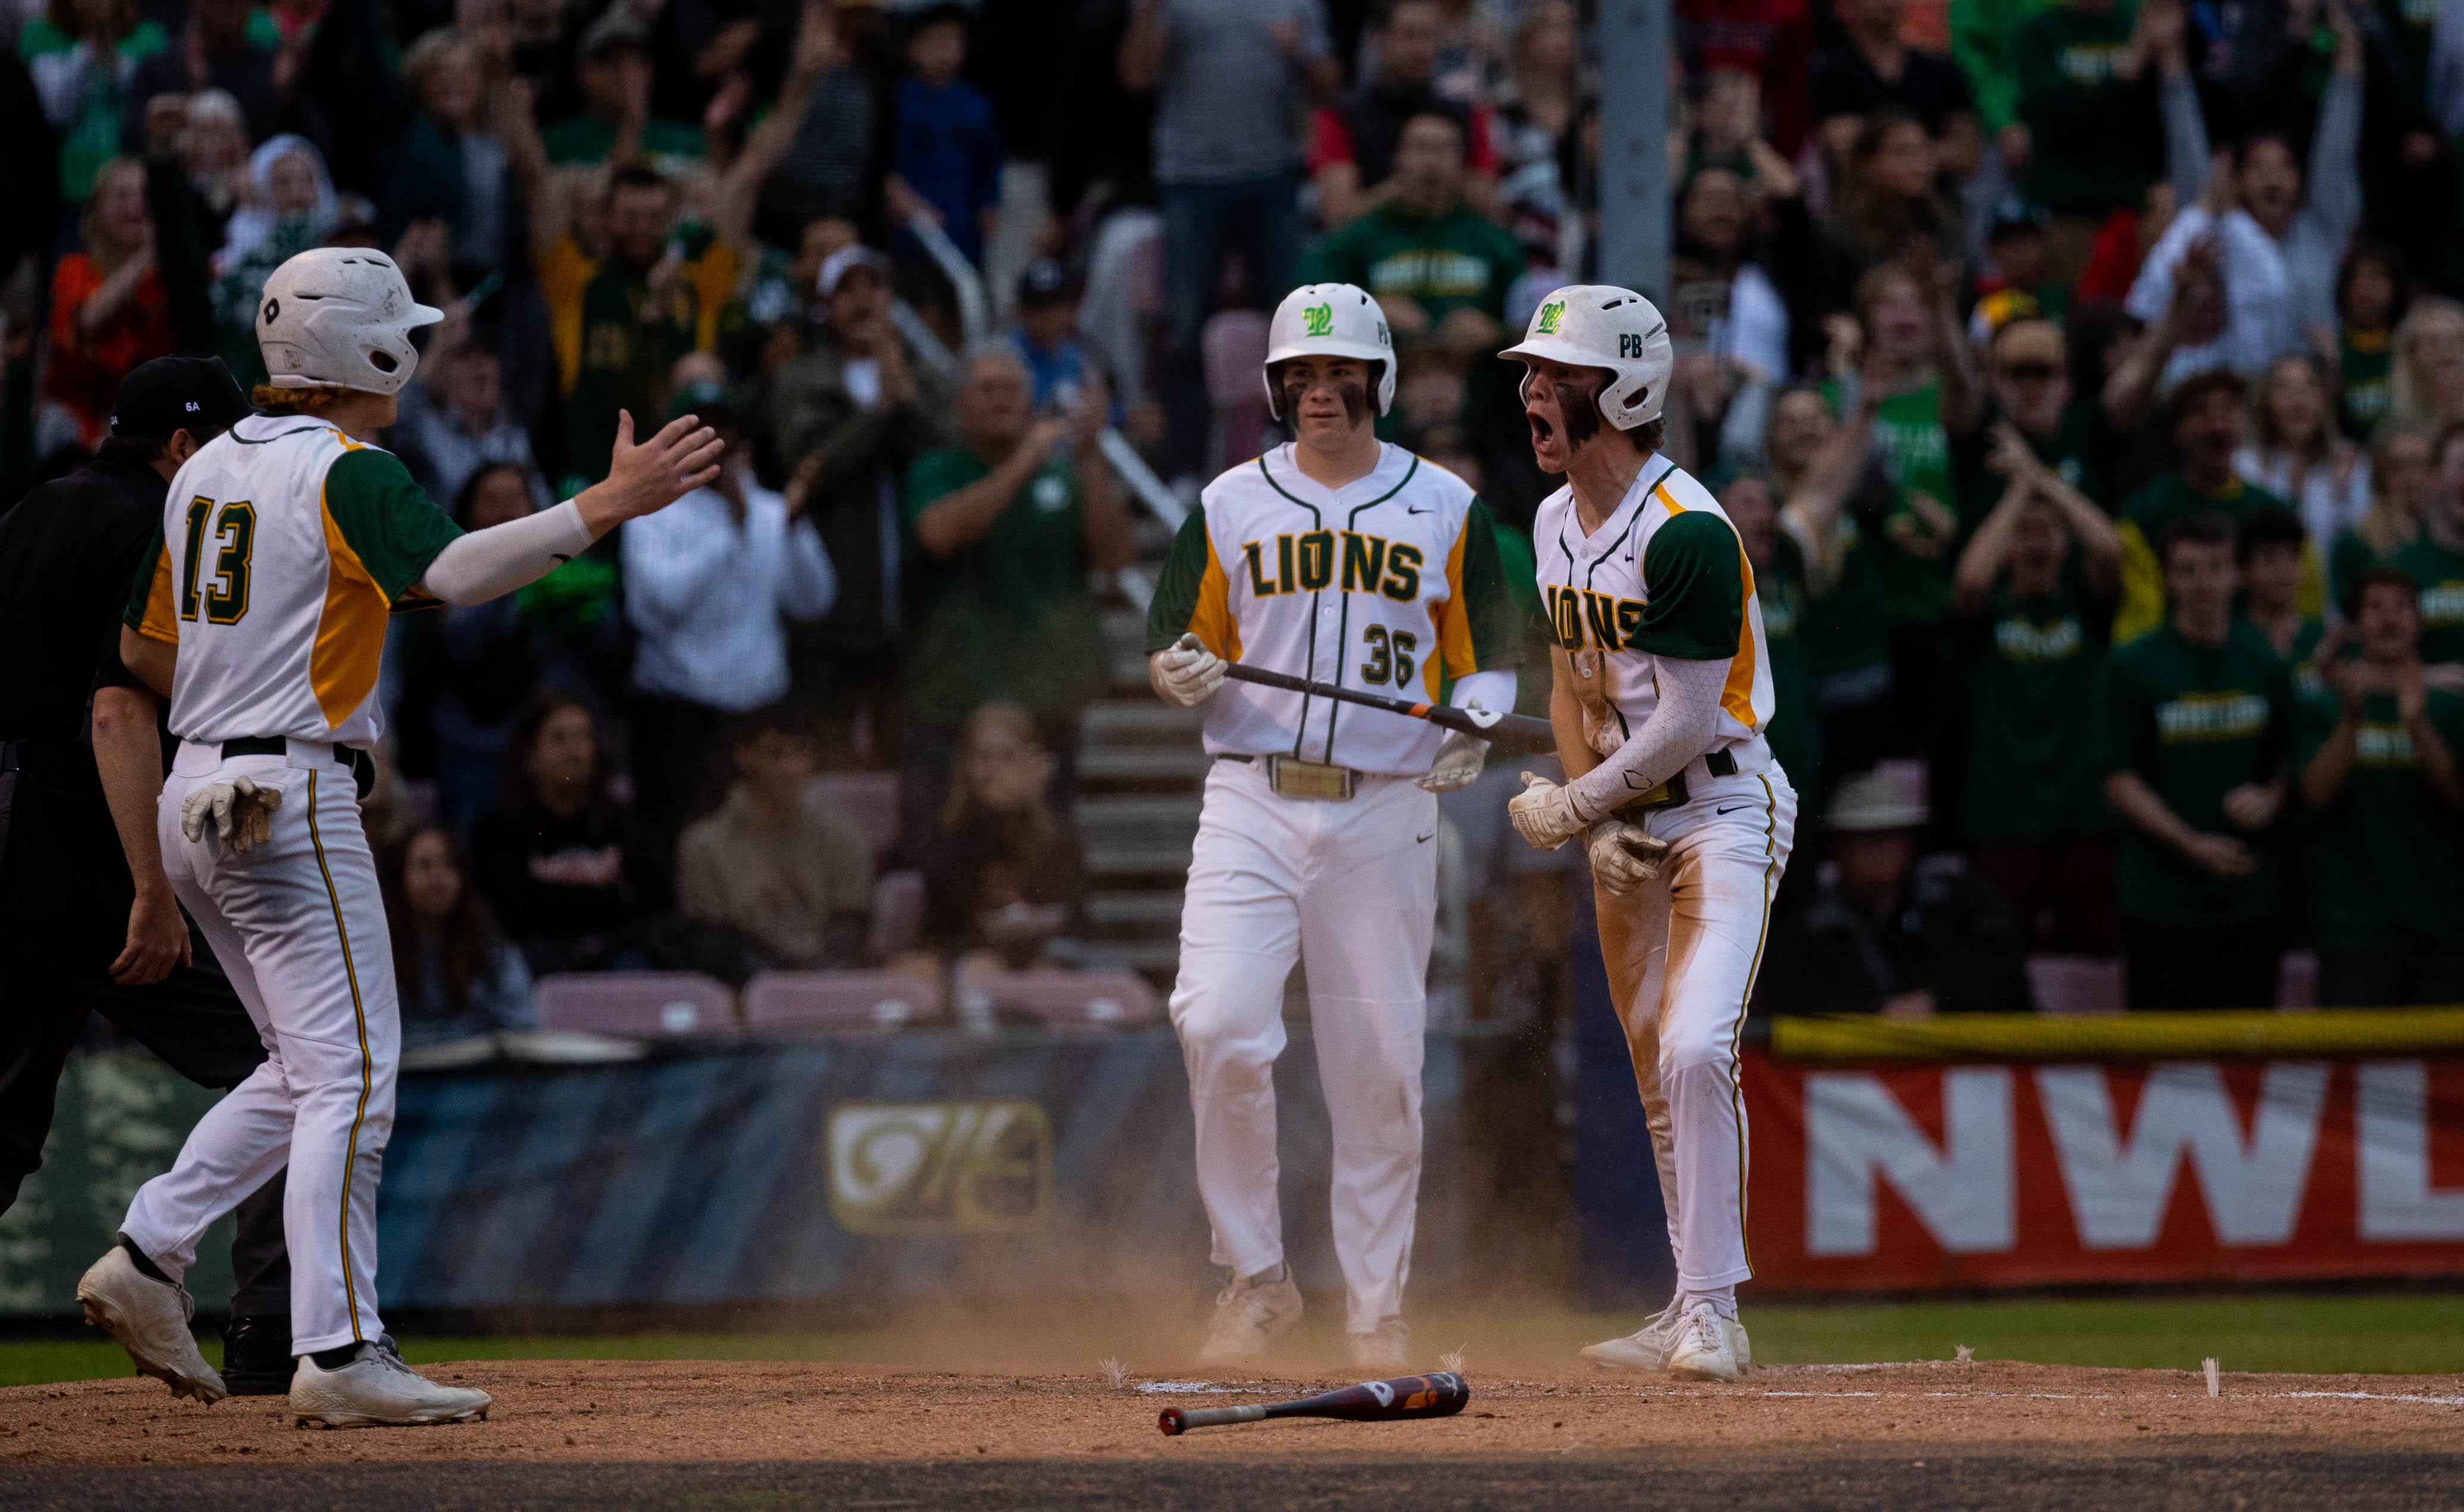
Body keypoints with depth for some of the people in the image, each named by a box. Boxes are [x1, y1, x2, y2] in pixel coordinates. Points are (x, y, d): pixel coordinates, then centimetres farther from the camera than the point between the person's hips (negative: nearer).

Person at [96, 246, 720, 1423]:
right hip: (292, 806, -9)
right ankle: (339, 1356, -14)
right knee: (350, 1079, -9)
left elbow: (143, 648, 21)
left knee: (306, 1070, 18)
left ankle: (147, 1257, 10)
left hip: (195, 799, 9)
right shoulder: (345, 473, -11)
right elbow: (456, 572, -29)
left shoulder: (207, 470, 15)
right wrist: (608, 505, -32)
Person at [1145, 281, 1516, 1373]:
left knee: (1380, 1067, 1)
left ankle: (1375, 1309, 13)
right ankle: (1256, 1276, -3)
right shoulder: (1229, 505, 9)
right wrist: (1181, 673, -12)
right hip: (1252, 800, 0)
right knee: (1218, 1027, -17)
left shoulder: (1445, 509, 7)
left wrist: (1472, 731, -10)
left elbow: (1487, 657, 11)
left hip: (1385, 809, 0)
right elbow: (1172, 642, 12)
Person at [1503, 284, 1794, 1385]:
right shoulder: (1557, 522, 7)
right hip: (1622, 825, 8)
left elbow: (1684, 725, -22)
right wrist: (1594, 822, 1)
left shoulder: (1685, 532, -21)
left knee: (1695, 1052, -21)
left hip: (1723, 809, -8)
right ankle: (1694, 1314, 20)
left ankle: (1713, 1312, -16)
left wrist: (1570, 808, -12)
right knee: (1657, 1079, 11)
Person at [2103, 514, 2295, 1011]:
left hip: (2251, 902, 3)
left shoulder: (2266, 663, 7)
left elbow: (2290, 763, 17)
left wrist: (2270, 799, -6)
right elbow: (2121, 783, -5)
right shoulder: (2135, 666, -3)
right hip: (2163, 907, -3)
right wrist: (2193, 845, -17)